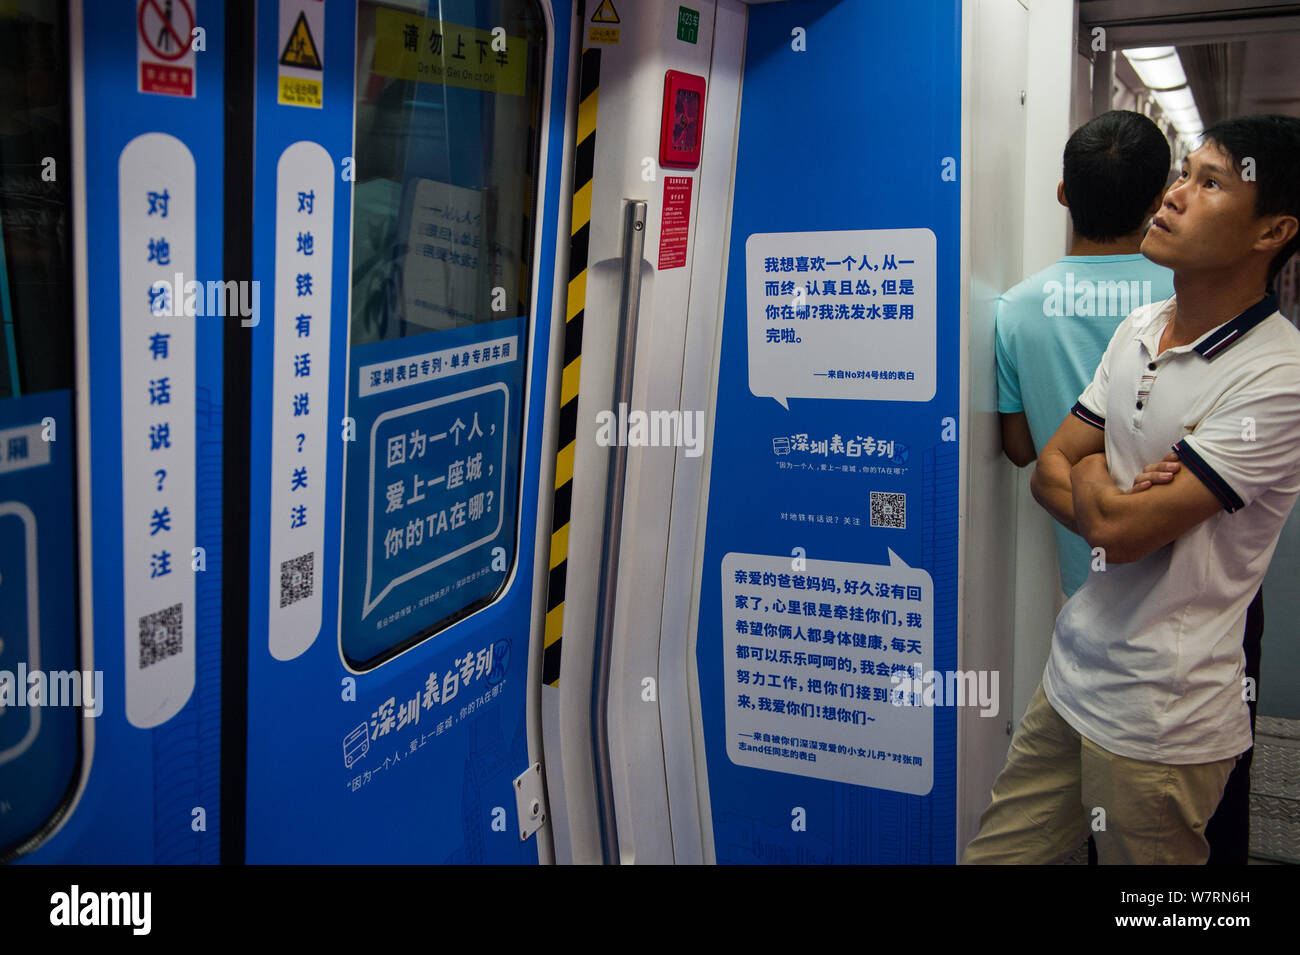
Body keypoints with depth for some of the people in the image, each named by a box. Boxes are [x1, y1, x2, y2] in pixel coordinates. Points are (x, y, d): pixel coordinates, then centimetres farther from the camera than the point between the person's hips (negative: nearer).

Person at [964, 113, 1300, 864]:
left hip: (1160, 724, -7)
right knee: (992, 854, 14)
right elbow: (1050, 471, 7)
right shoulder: (1137, 330, 6)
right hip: (1071, 681, 7)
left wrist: (1092, 477, -1)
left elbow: (1118, 530, -22)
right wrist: (1118, 502, -13)